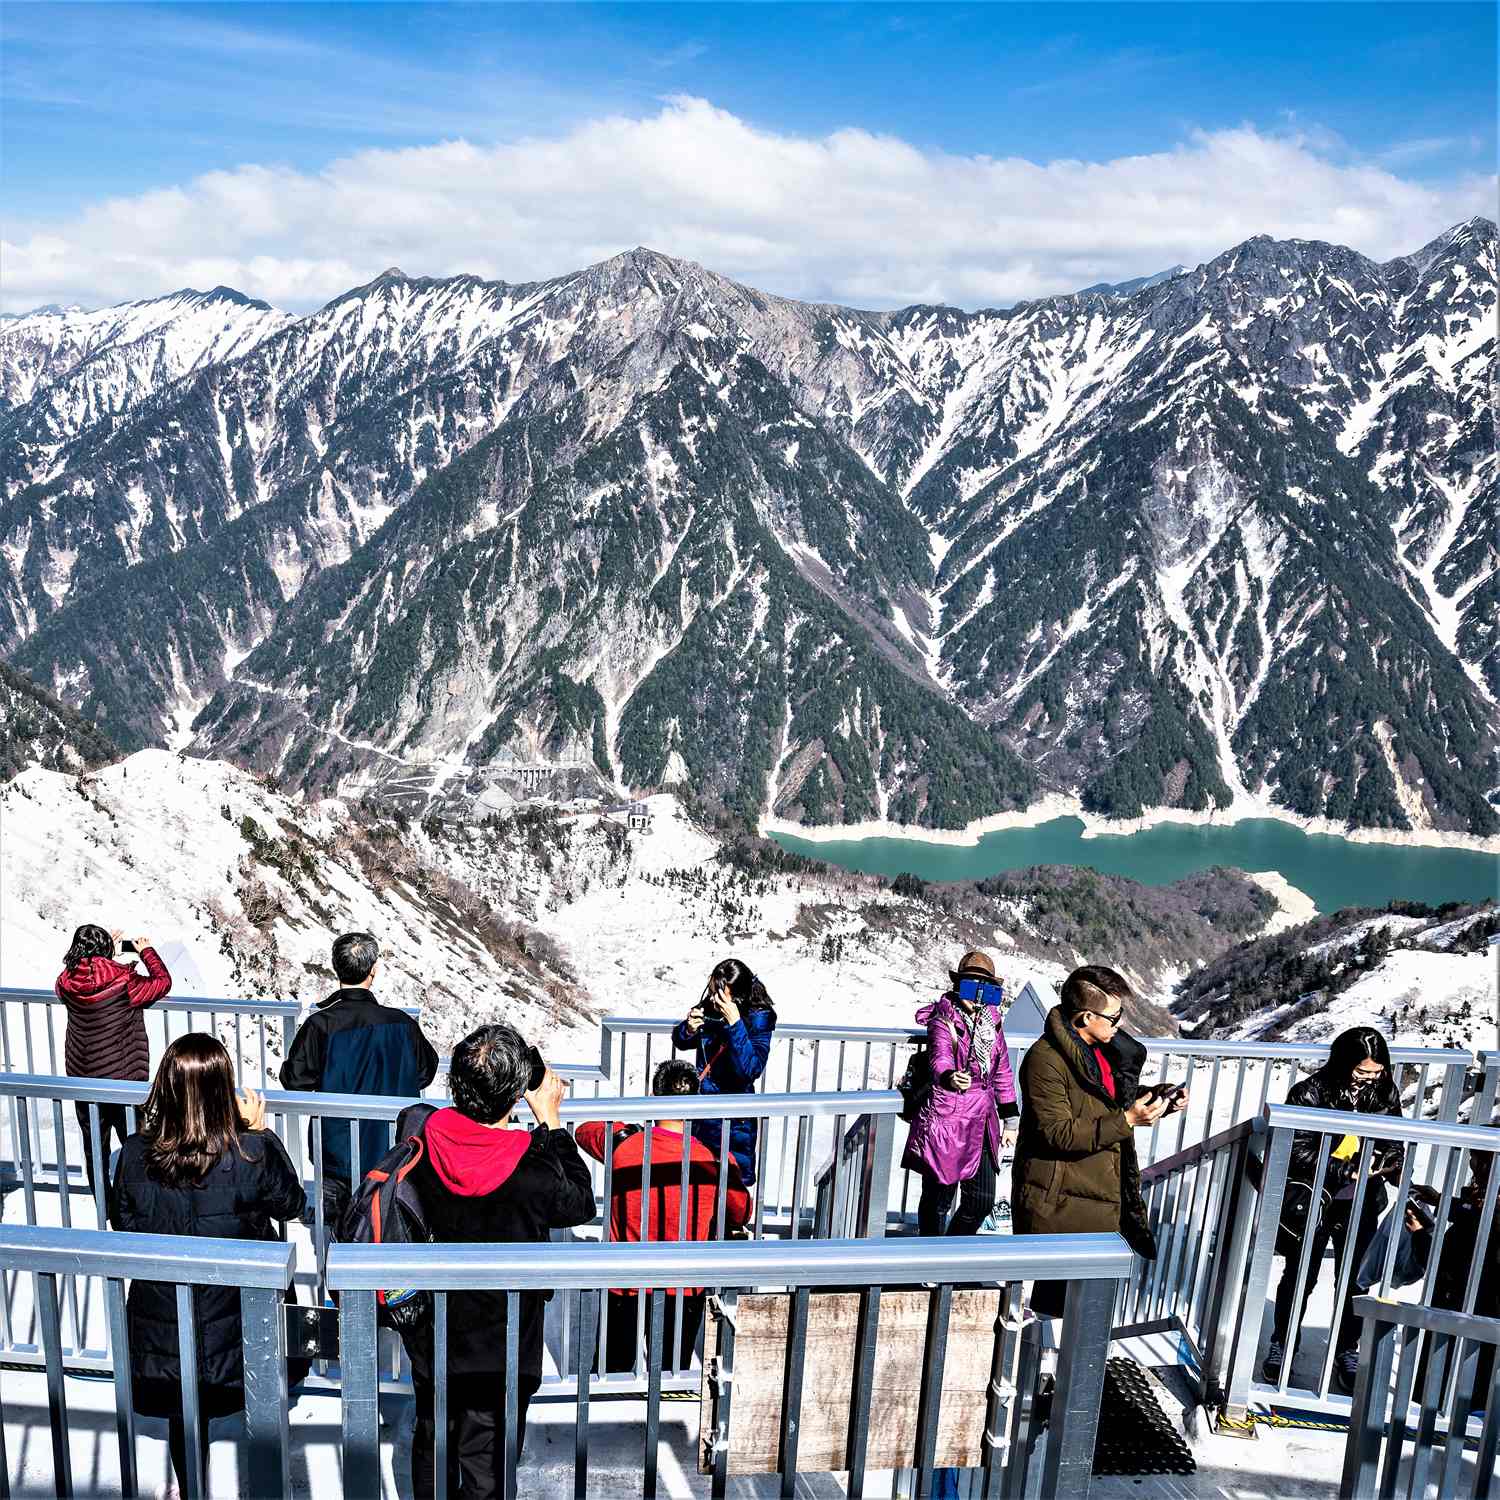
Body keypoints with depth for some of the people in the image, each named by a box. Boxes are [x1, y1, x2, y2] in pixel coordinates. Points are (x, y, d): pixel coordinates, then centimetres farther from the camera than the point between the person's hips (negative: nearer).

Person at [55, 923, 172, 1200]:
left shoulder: (67, 984, -8)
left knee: (95, 1148, 17)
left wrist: (107, 952, 15)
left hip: (82, 1080, 4)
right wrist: (146, 951, 5)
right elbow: (163, 982, -7)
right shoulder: (124, 983, -21)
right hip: (125, 1080, -4)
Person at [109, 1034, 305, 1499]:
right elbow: (290, 1204, -6)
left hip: (163, 1315, 2)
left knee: (184, 1414, 24)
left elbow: (123, 1225, -3)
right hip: (237, 1314, -1)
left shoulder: (135, 1153, -19)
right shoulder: (253, 1153, -26)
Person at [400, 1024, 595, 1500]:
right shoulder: (532, 1170, -30)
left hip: (432, 1335, 4)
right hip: (501, 1340, -3)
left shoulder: (426, 1142, -19)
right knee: (485, 1459, 17)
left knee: (433, 1438, 26)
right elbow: (581, 1203, -9)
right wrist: (550, 1120, -8)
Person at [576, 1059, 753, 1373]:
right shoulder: (718, 1161, -17)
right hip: (684, 1291, 0)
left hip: (625, 1288, 0)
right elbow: (740, 1217, 2)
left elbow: (583, 1131, 7)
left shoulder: (621, 1145, -17)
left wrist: (628, 1123, 16)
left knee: (614, 1372, 19)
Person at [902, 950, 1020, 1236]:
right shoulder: (943, 1020, -12)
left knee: (982, 1201, 8)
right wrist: (950, 1078, -53)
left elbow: (1002, 1072, 17)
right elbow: (941, 1060, -30)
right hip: (946, 1121, -6)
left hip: (982, 1123, 6)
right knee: (938, 1199, 4)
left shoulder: (992, 1021, 8)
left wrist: (1009, 1120, 19)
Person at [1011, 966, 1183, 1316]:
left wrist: (1159, 1100, 5)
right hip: (1059, 1205, -9)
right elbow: (1059, 1133, -24)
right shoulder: (1046, 1059, -21)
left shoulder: (1107, 1049, 8)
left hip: (1102, 1200, 9)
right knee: (1056, 1297, -3)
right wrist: (1126, 1120, -25)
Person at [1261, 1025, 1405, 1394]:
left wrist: (1386, 1161, -14)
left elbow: (1396, 1143, 8)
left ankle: (1347, 1353, 28)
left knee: (1355, 1279, 10)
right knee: (1300, 1276, 8)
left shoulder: (1386, 1093, -2)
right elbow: (1299, 1152, -16)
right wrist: (1346, 1170, -24)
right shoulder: (1311, 1093, -15)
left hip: (1362, 1204, 3)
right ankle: (1281, 1346, 25)